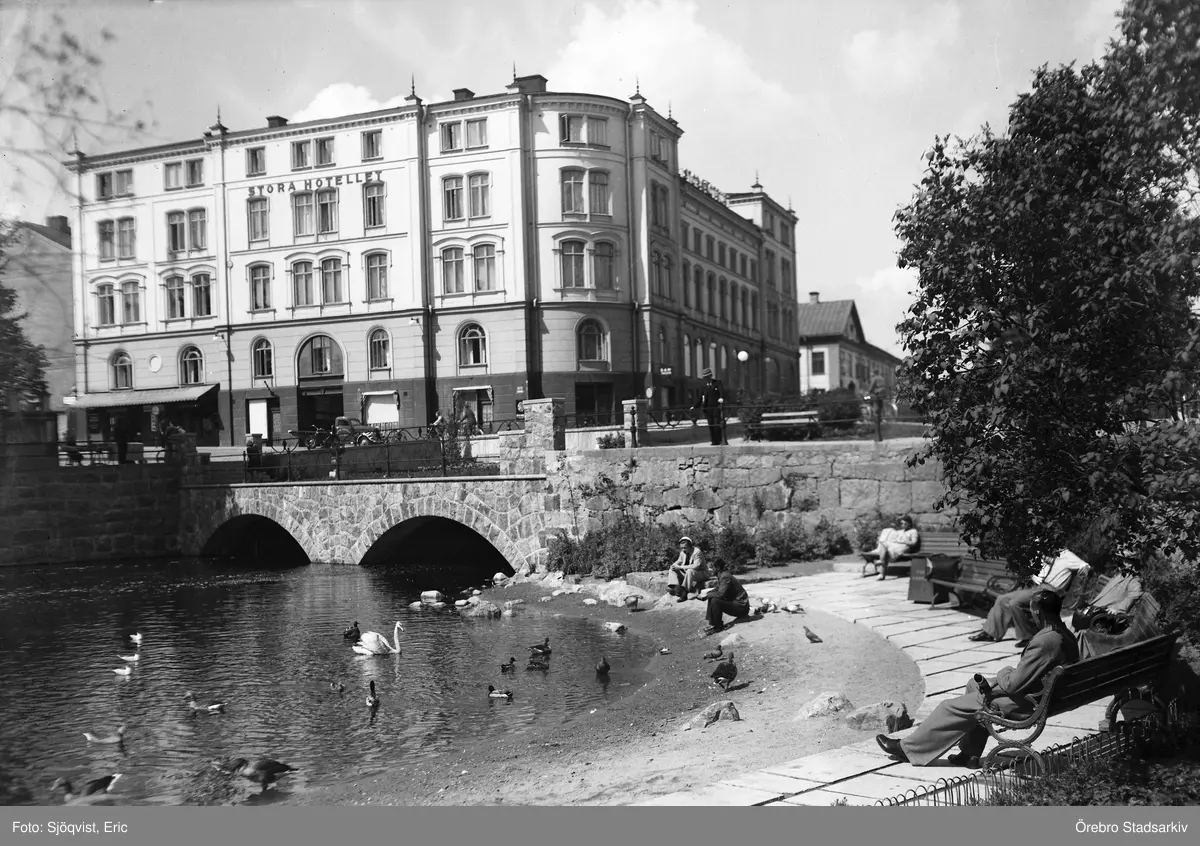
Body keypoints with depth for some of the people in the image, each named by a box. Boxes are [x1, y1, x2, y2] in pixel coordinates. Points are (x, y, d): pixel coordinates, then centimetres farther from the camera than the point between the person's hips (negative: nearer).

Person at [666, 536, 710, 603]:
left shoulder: (697, 552, -21)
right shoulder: (683, 553, 1)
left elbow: (695, 566, -32)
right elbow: (678, 561, 16)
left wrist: (680, 567, -30)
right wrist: (674, 566, -10)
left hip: (701, 574, -8)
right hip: (686, 573, 8)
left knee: (689, 571, -39)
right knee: (672, 570, -4)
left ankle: (683, 593, -38)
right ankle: (674, 587, -29)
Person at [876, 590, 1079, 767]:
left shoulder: (1045, 641, -28)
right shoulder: (1064, 634, 4)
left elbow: (1014, 683, -26)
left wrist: (1002, 674, -4)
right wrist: (996, 683, 3)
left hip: (1027, 703, -10)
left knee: (952, 707, -4)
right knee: (974, 685, 24)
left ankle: (908, 749, 10)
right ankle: (970, 753, 22)